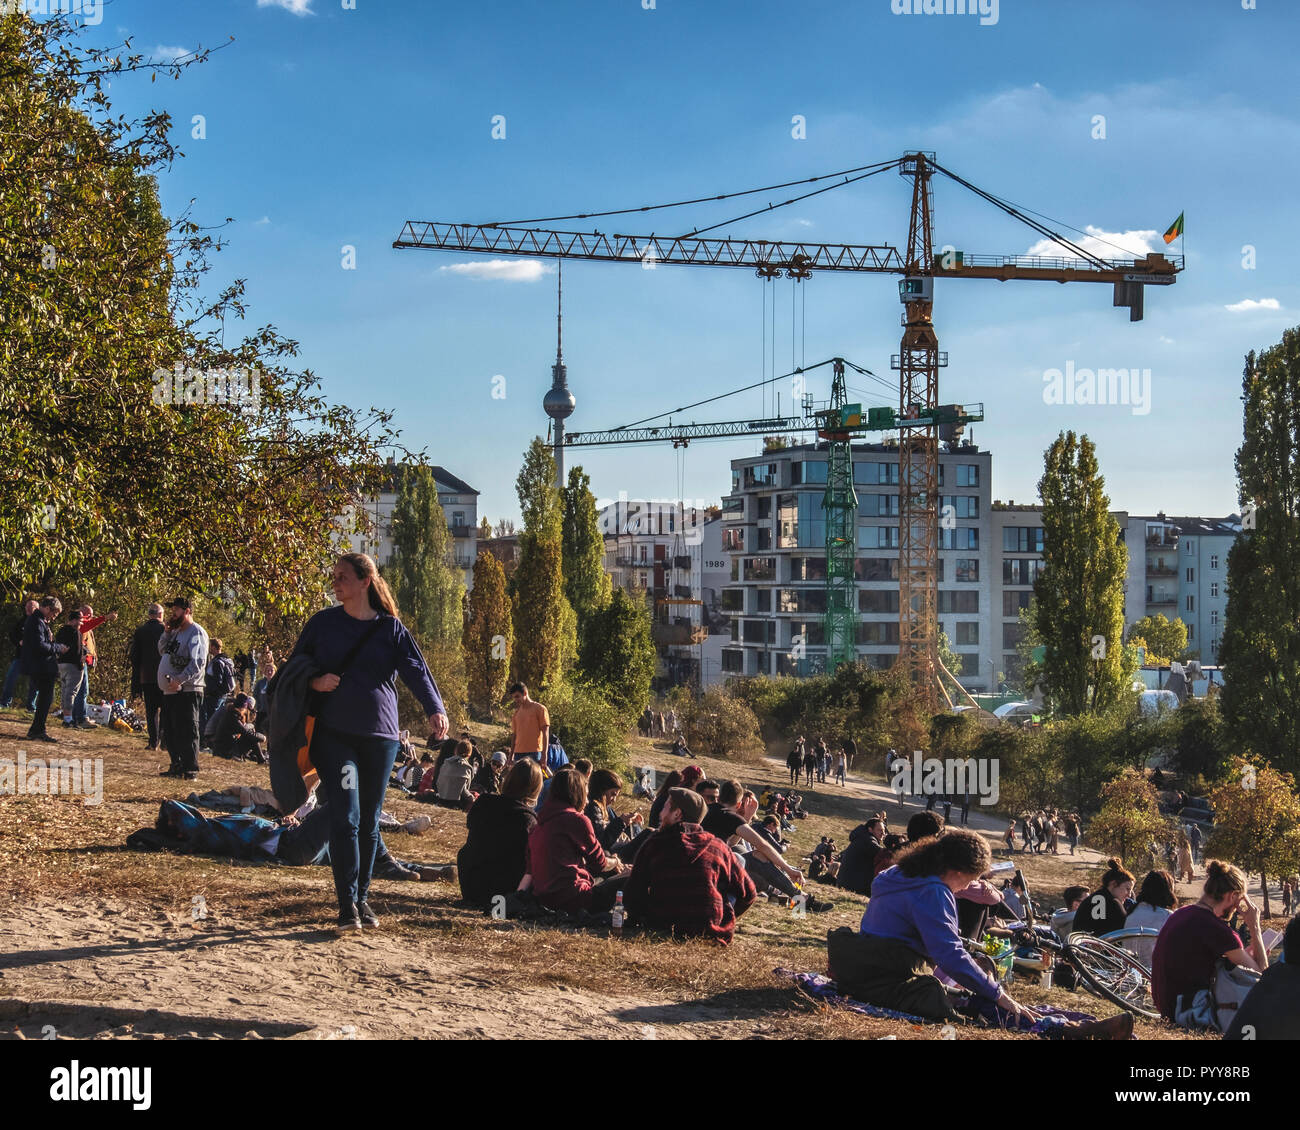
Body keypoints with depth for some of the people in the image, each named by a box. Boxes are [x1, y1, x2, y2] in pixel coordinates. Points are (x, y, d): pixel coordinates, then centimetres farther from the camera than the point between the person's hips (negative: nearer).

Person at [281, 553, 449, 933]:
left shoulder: (391, 628, 4)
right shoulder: (324, 622, 7)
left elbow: (416, 671, -9)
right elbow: (292, 668, 13)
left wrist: (434, 708, -27)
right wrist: (314, 682, -10)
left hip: (380, 736, 1)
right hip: (334, 734, -1)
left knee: (369, 822, 8)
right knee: (345, 818, -12)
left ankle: (362, 898, 19)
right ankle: (347, 905, -12)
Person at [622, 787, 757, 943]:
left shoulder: (654, 844, 0)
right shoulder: (718, 847, 2)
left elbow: (632, 894, 2)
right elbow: (748, 893, 10)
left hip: (661, 927, 1)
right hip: (709, 929, 0)